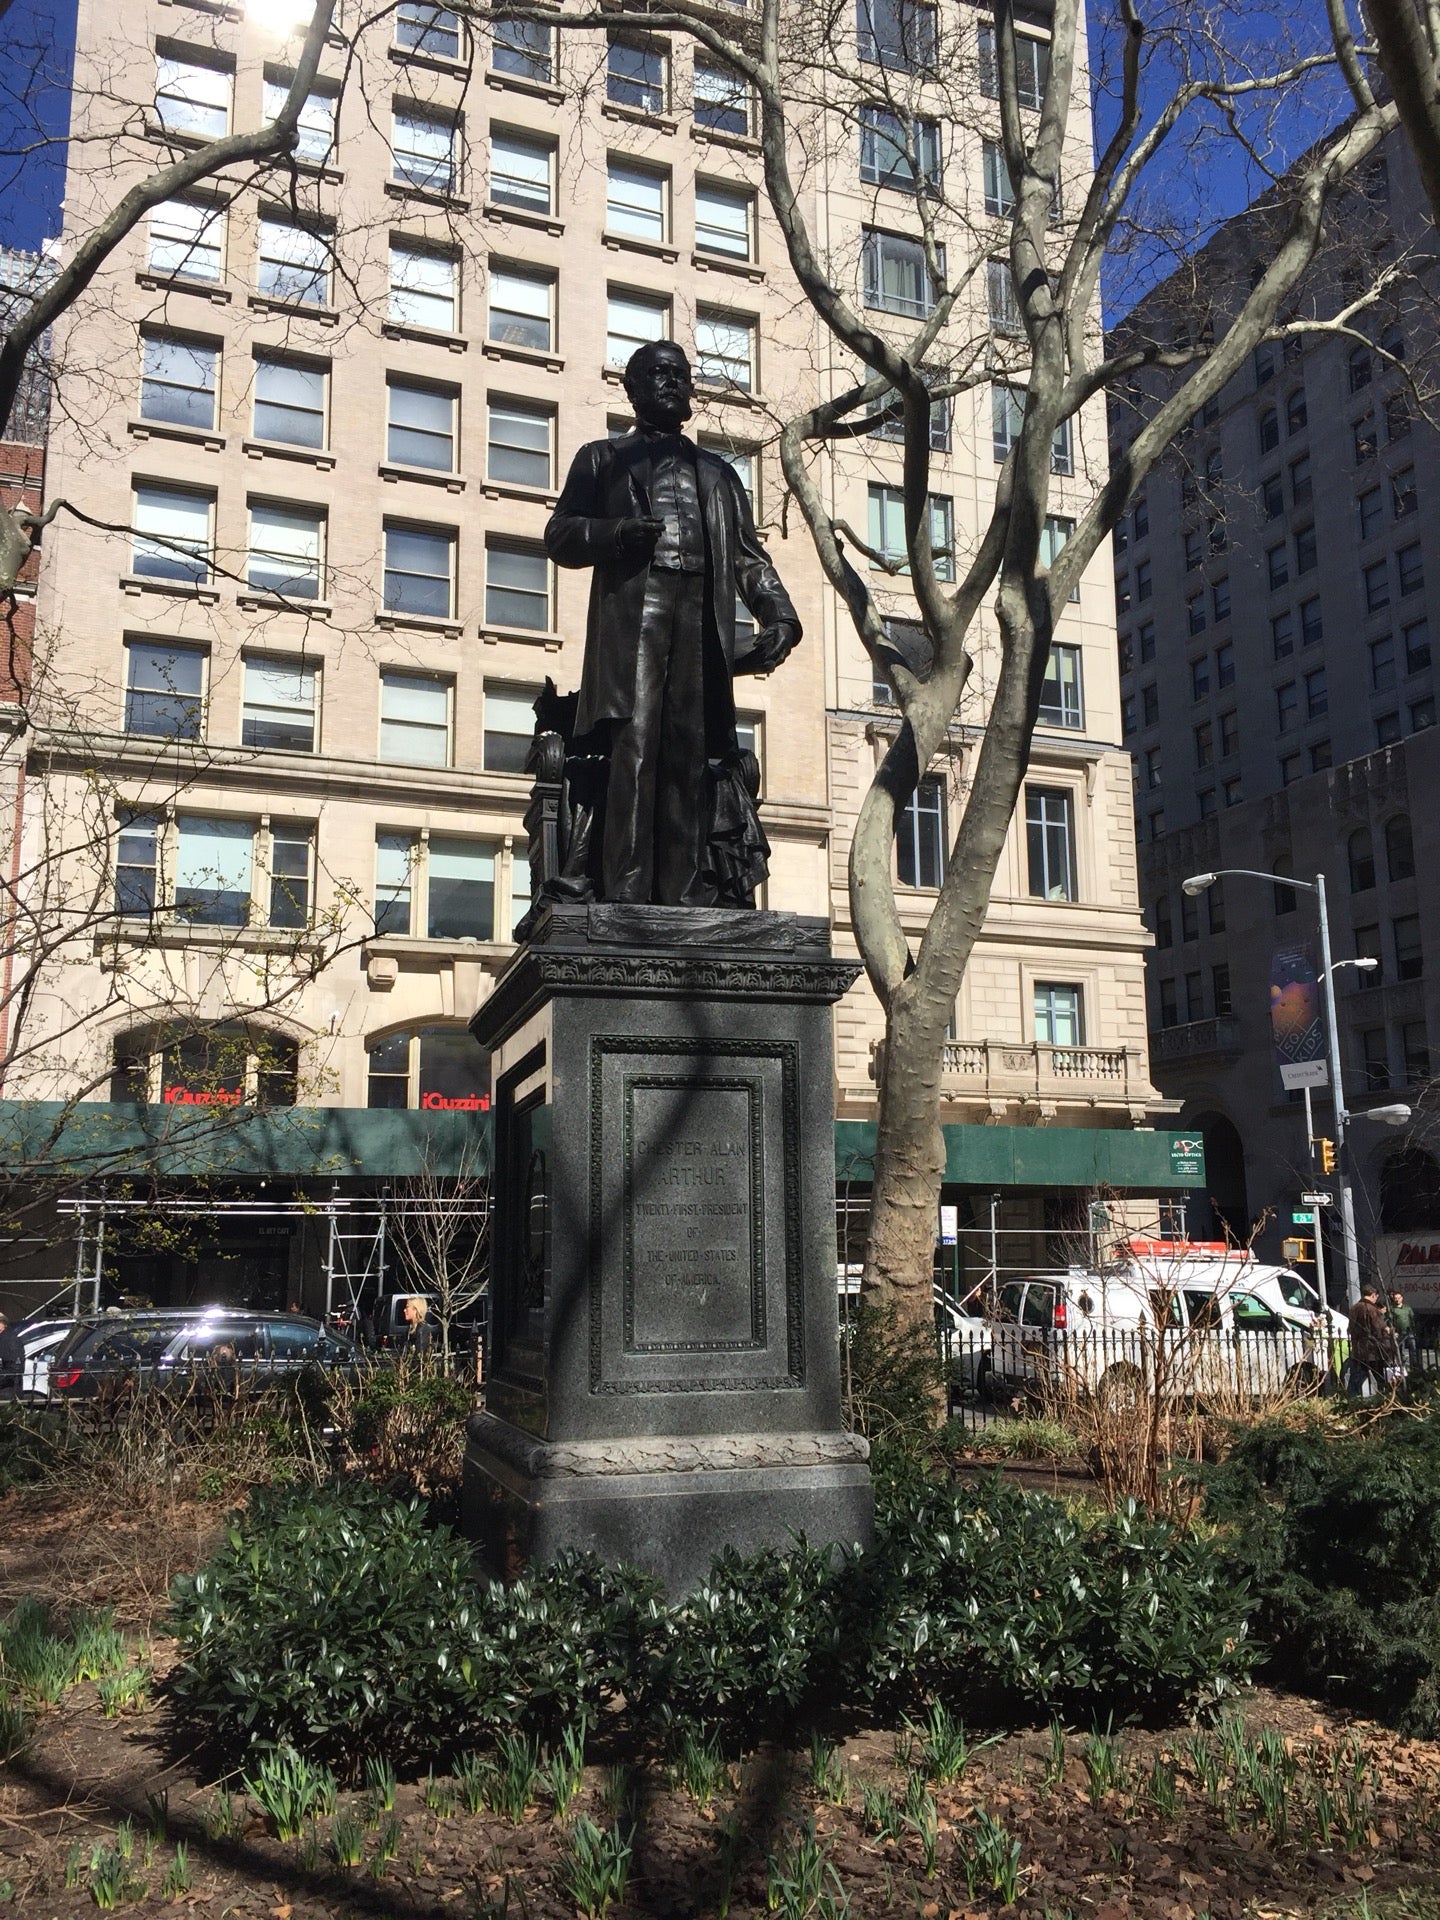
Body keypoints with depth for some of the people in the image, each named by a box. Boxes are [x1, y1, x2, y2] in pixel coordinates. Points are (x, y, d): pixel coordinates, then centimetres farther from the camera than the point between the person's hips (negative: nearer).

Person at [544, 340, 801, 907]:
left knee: (693, 754, -7)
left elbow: (750, 557, 22)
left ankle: (688, 898, -10)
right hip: (633, 609, -3)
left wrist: (779, 614, 3)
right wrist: (615, 533, -8)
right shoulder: (604, 458, 24)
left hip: (704, 618, 3)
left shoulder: (718, 472, 32)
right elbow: (559, 535, 13)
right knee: (634, 744, -17)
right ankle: (626, 895, -22)